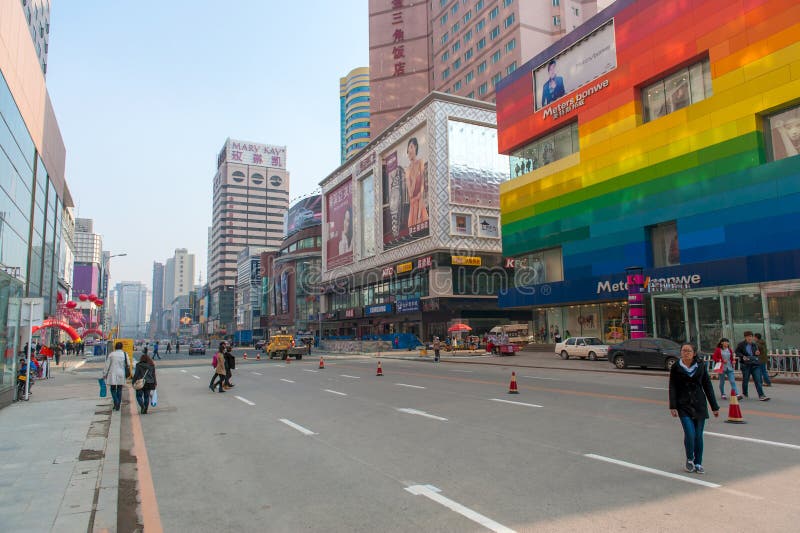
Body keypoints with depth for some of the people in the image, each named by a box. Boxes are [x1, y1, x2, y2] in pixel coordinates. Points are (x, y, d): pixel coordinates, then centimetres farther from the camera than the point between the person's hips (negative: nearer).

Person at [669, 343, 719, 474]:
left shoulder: (700, 366, 2)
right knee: (689, 433, -12)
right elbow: (672, 388, -3)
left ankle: (698, 463, 21)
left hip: (699, 405, 2)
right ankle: (689, 460, 13)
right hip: (684, 406, -2)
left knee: (699, 435, 5)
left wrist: (714, 407, 7)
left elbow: (707, 386, 6)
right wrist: (673, 407, -11)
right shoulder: (676, 368, -3)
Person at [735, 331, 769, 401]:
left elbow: (756, 353, 23)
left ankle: (761, 395, -8)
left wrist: (757, 354, 0)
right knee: (745, 379, 6)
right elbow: (737, 352, 0)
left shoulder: (754, 345, 13)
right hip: (745, 364, -3)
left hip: (755, 364, 3)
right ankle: (744, 394, 25)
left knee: (758, 380, -4)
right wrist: (742, 356, -17)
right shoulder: (741, 344, -1)